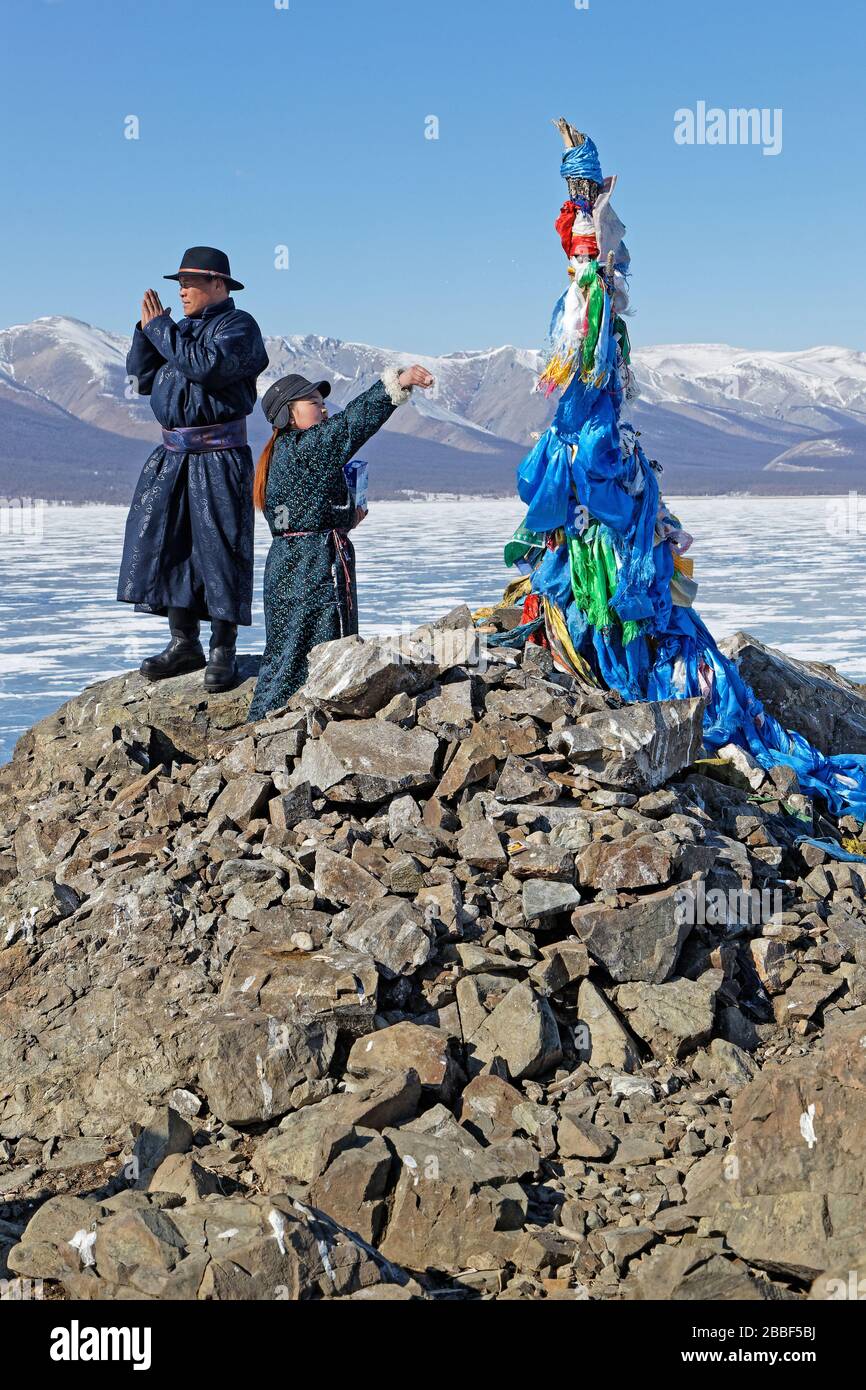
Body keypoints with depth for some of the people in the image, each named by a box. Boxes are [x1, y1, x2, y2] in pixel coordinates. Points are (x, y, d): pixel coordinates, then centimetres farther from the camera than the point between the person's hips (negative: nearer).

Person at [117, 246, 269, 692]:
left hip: (219, 458, -7)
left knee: (219, 547, -6)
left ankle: (223, 650, 0)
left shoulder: (239, 326, -4)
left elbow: (207, 366, -22)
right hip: (172, 455, 7)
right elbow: (143, 379, 15)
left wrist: (159, 328, -12)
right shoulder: (180, 329, 18)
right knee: (163, 542, 3)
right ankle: (184, 644, 10)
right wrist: (146, 331, 3)